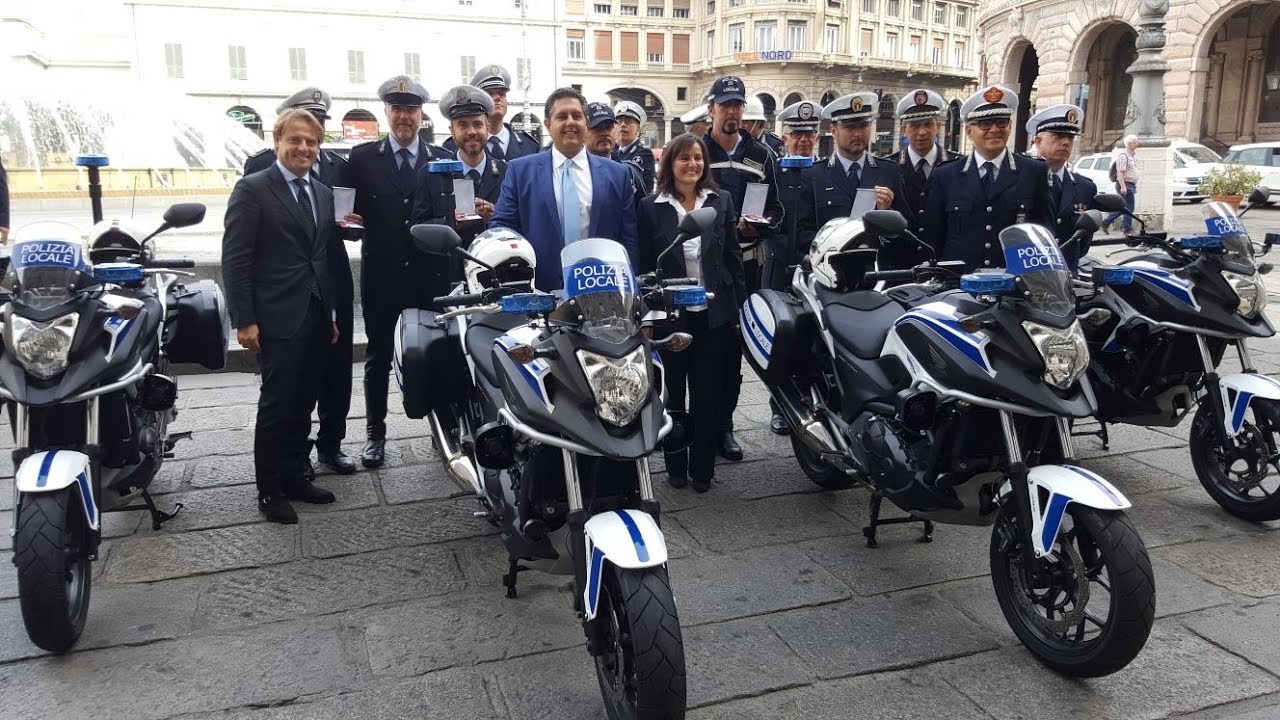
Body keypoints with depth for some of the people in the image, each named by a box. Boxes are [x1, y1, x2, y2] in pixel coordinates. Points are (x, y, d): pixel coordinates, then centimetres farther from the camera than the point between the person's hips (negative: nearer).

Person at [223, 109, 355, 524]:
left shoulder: (323, 194, 14)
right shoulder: (253, 189, -5)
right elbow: (235, 259, -10)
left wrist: (332, 313, 14)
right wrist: (244, 320, -14)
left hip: (316, 318, 6)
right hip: (278, 318, -6)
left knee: (303, 404, 12)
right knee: (277, 405, 0)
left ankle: (293, 477, 25)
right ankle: (269, 492, 12)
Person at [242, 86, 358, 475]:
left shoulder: (338, 166, 12)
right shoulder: (261, 165, 0)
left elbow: (353, 219, 15)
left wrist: (350, 222, -8)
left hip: (334, 283, 4)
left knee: (336, 367, 9)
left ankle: (330, 443, 24)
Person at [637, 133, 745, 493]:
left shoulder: (721, 201, 4)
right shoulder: (651, 207, -1)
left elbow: (733, 256, 6)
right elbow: (645, 264, -1)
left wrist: (740, 306, 2)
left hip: (713, 314, 1)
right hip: (670, 314, -1)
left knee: (708, 394, 7)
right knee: (673, 393, 11)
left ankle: (702, 469, 19)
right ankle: (675, 466, 24)